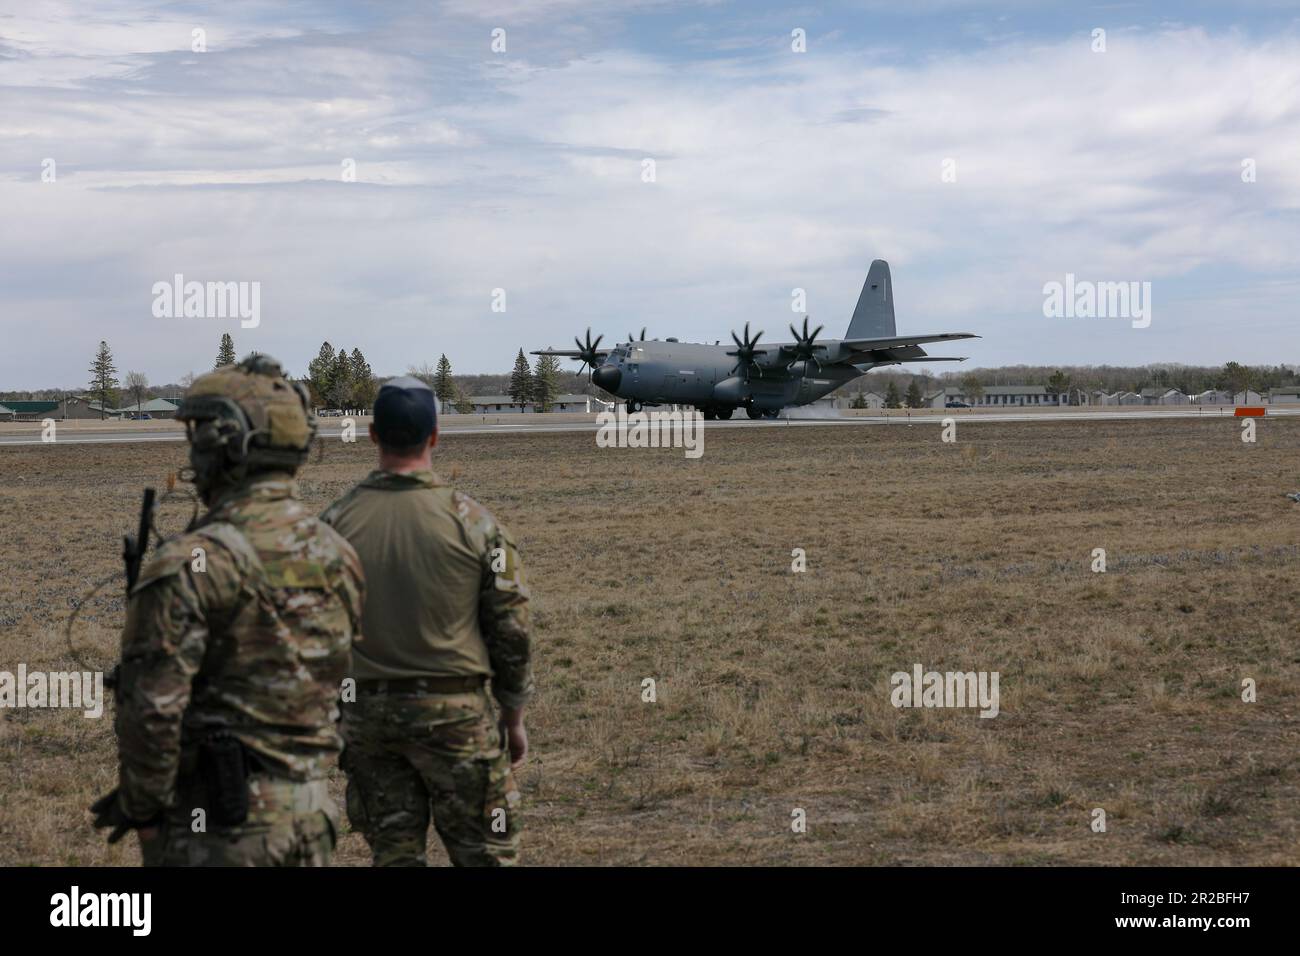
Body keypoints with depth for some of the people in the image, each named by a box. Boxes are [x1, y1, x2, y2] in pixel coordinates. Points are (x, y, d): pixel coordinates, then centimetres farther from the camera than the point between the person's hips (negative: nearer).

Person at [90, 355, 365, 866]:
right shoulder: (339, 554, 5)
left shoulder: (192, 565, -17)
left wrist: (139, 806, -5)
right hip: (311, 816, 7)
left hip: (220, 824, -6)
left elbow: (152, 706, -18)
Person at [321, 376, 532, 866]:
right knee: (484, 853, 5)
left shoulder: (334, 523, -3)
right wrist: (513, 716, 7)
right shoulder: (471, 520, -8)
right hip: (454, 712, -2)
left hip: (368, 712, 3)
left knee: (394, 852, 11)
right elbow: (510, 628, -4)